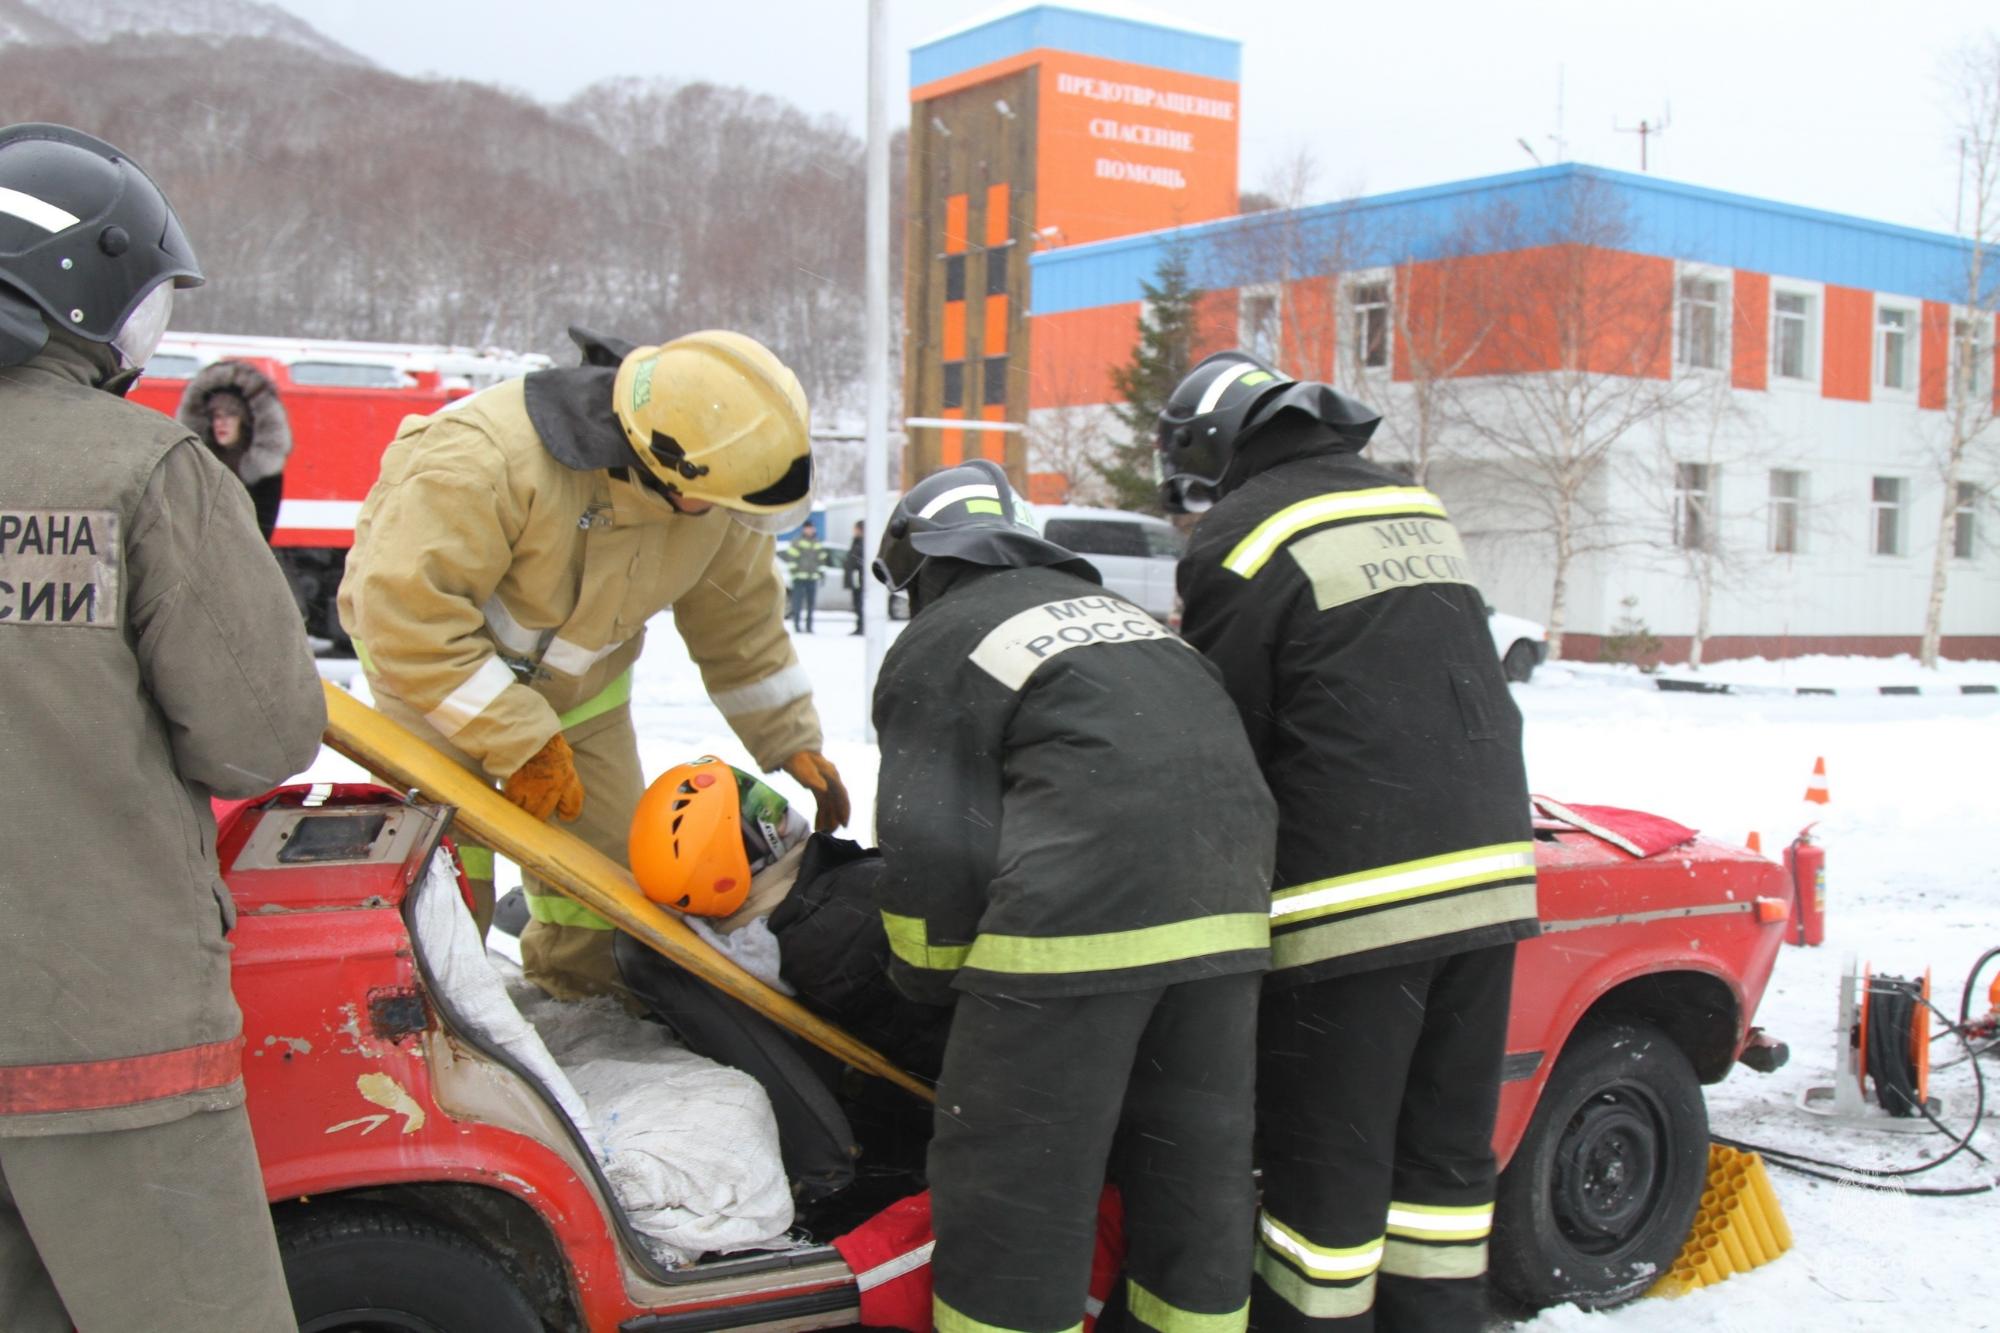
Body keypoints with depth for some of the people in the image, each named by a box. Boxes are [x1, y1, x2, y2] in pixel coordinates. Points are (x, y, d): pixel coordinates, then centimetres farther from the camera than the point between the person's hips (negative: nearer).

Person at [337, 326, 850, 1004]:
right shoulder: (487, 458, -39)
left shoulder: (715, 503, -19)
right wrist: (519, 740, -35)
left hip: (580, 685, 5)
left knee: (610, 857, 5)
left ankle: (585, 982, 32)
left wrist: (791, 742, 0)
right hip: (437, 670, -5)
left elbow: (740, 618, -2)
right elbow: (406, 612, -38)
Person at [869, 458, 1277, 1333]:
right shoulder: (1105, 609, 27)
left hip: (1078, 918, -8)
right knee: (1197, 1173, 18)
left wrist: (926, 975, 11)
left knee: (1013, 1192, 3)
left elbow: (935, 845, -4)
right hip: (1224, 904, 8)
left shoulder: (936, 647, 6)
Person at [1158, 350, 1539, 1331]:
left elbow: (1224, 740, -5)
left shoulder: (1241, 540, -7)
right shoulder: (1417, 509, 17)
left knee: (1327, 1166, 4)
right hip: (1487, 875, 8)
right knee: (1445, 1150, 16)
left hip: (1356, 898, -7)